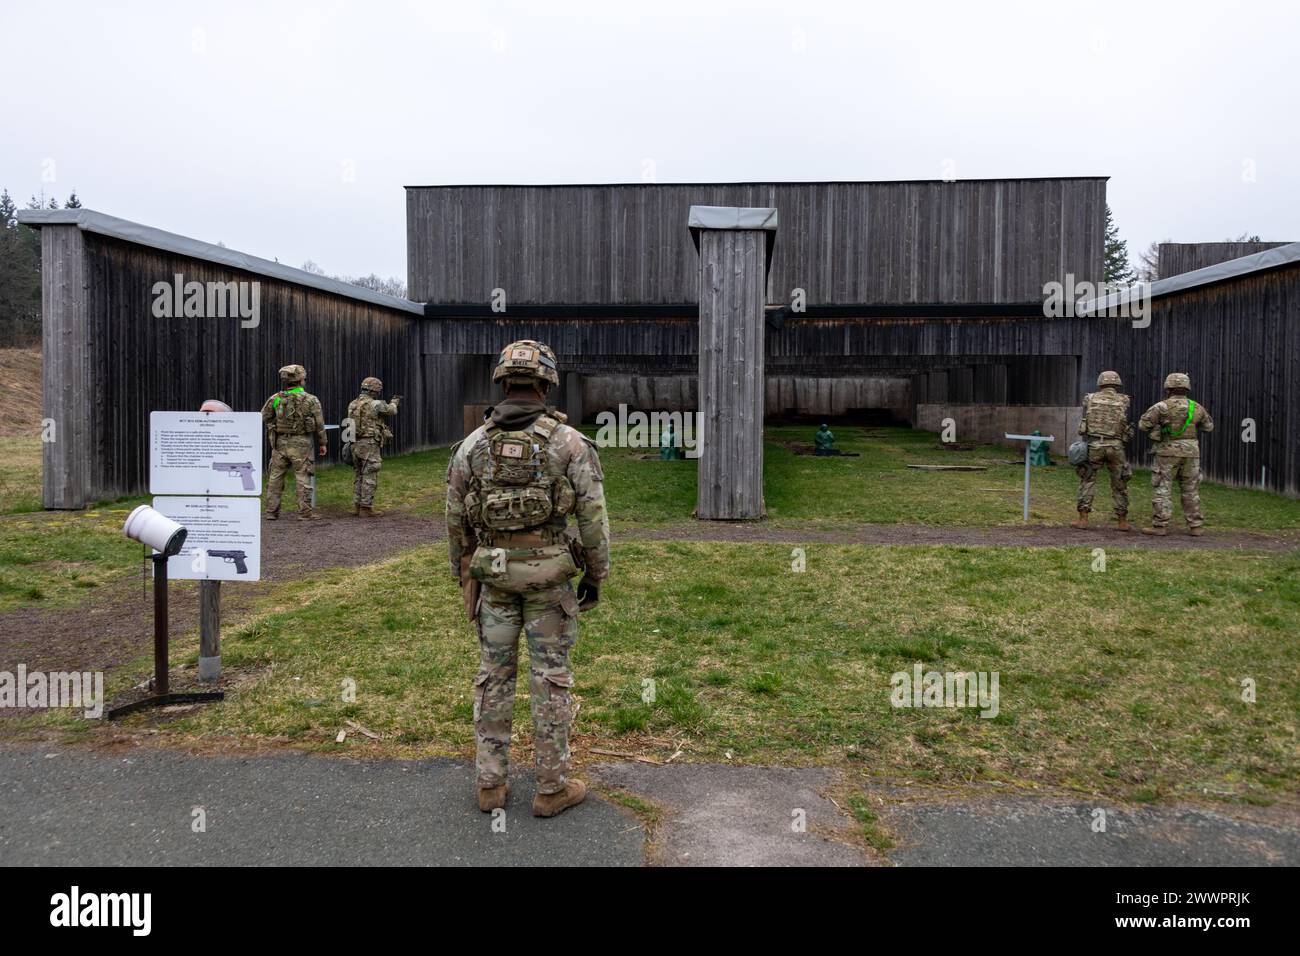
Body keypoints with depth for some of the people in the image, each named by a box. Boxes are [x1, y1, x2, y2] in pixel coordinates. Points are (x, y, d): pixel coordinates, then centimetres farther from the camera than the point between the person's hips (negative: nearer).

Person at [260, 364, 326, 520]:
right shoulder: (311, 400, -7)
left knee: (276, 477, 11)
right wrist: (322, 443, 6)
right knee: (302, 478, 1)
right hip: (301, 444, -3)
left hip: (280, 443, 3)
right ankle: (305, 512, 1)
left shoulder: (275, 399, 0)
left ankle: (271, 511, 14)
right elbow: (319, 424, -4)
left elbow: (263, 418, 7)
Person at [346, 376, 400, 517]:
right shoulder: (375, 404, -12)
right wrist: (394, 402, 27)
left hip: (356, 444, 8)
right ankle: (366, 508, -2)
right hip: (370, 445, -8)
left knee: (360, 476, 16)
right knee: (370, 477, -3)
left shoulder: (352, 404, 10)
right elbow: (391, 411, 4)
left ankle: (357, 506, 19)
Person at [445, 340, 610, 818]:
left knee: (494, 675, 12)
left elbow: (456, 519, 4)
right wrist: (596, 576, 2)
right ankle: (552, 788, 14)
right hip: (549, 576, -3)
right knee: (550, 678, 6)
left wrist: (463, 576, 17)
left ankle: (490, 784, 20)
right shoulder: (570, 442, -10)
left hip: (494, 574, 3)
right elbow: (593, 517, -10)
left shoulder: (472, 444, -1)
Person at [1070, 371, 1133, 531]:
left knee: (1087, 481, 9)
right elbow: (1127, 428, 5)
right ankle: (1122, 521, 13)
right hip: (1116, 446, 0)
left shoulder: (1090, 398, 4)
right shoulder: (1123, 401, 2)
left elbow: (1084, 423, 6)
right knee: (1119, 484, 10)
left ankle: (1082, 519, 4)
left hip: (1094, 445, 0)